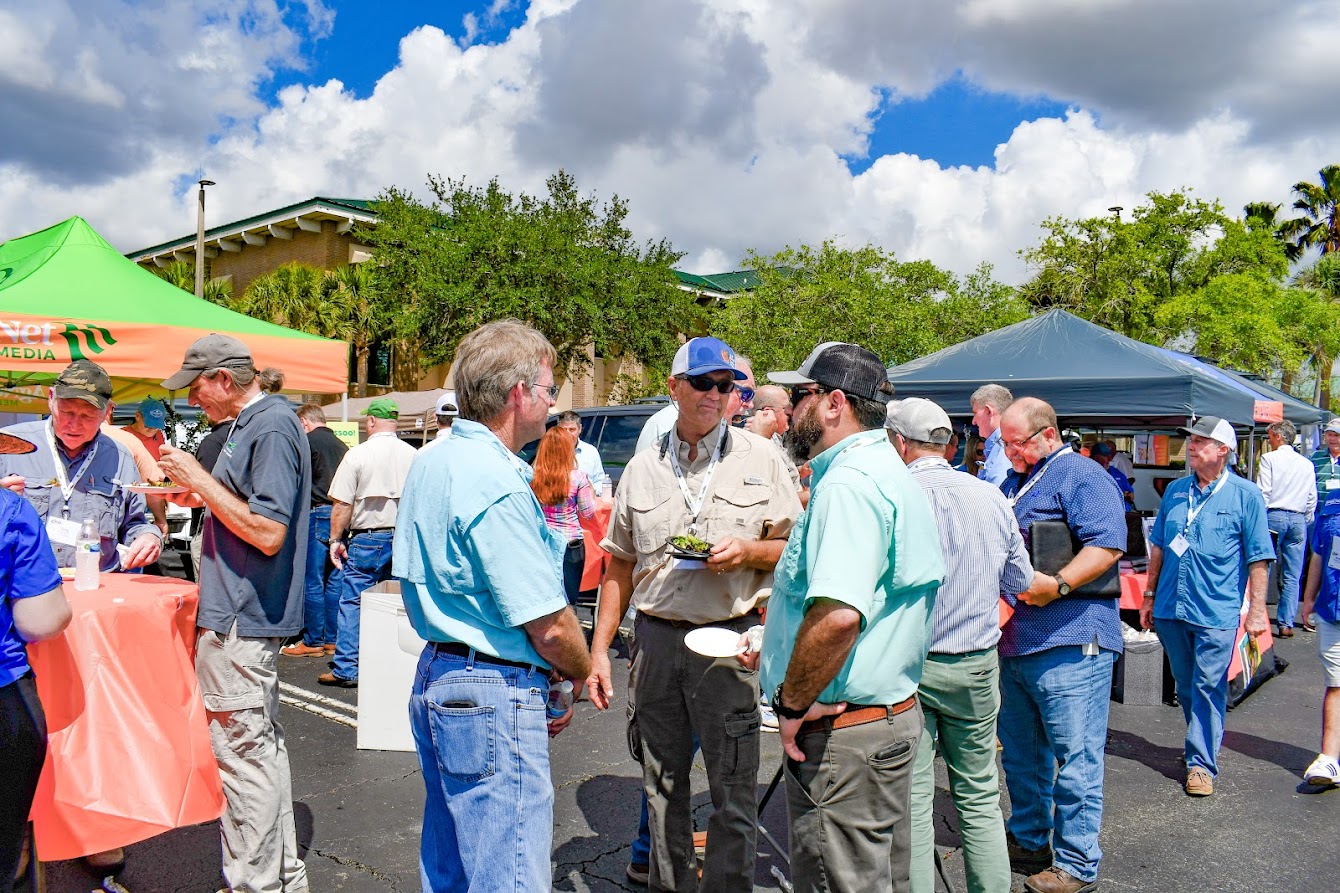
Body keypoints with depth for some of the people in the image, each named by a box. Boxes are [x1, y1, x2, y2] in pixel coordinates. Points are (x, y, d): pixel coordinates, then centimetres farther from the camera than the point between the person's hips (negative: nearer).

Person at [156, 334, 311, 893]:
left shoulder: (272, 426, -17)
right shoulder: (251, 423, 14)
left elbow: (268, 532, -23)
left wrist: (201, 478, -17)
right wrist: (201, 497, 11)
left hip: (241, 618, -11)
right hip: (244, 615, 11)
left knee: (243, 750, -2)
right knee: (260, 745, 18)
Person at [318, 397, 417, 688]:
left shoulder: (358, 454, -7)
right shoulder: (412, 455, 3)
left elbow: (342, 504, -9)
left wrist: (336, 539, 1)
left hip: (367, 538, -4)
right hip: (404, 538, 4)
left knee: (353, 602, 3)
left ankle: (347, 669, 5)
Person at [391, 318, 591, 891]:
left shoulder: (429, 463, 9)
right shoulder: (498, 483, -21)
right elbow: (550, 628, -21)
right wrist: (582, 673, 1)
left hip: (436, 676, 10)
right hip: (493, 696, -10)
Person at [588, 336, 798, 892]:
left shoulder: (762, 459, 1)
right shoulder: (643, 468, 8)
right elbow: (619, 566, 12)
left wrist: (750, 550, -15)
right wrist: (599, 649, 8)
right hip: (655, 637, 3)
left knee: (733, 793, 3)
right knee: (661, 785, 15)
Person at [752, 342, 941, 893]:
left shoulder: (848, 483, -22)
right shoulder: (891, 474, 13)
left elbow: (837, 615, -36)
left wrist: (792, 704, -21)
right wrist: (776, 643, 22)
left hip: (842, 732, -10)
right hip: (896, 711, 10)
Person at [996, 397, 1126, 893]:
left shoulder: (1081, 475, -9)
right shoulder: (1012, 483, 19)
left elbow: (1108, 543, -21)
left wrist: (1058, 584, -29)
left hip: (1068, 643, -9)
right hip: (1013, 641, 9)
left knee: (1074, 757, 0)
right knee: (1020, 753, 19)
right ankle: (1029, 839, 34)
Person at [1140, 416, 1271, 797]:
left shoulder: (1246, 495, -3)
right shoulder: (1175, 491, 9)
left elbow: (1258, 558, -4)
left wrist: (1257, 609, -8)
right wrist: (1149, 595, 14)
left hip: (1217, 612, -5)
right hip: (1171, 608, 5)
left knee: (1209, 688, -2)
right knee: (1186, 687, 15)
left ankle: (1201, 763, 6)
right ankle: (1203, 744, 33)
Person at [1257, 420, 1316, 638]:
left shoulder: (1269, 459, -4)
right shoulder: (1307, 464, 10)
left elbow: (1263, 493, -9)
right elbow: (1312, 499, 11)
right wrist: (1305, 521, 20)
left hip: (1274, 516, -4)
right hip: (1298, 519, 4)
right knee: (1292, 577, 5)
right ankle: (1286, 624, 4)